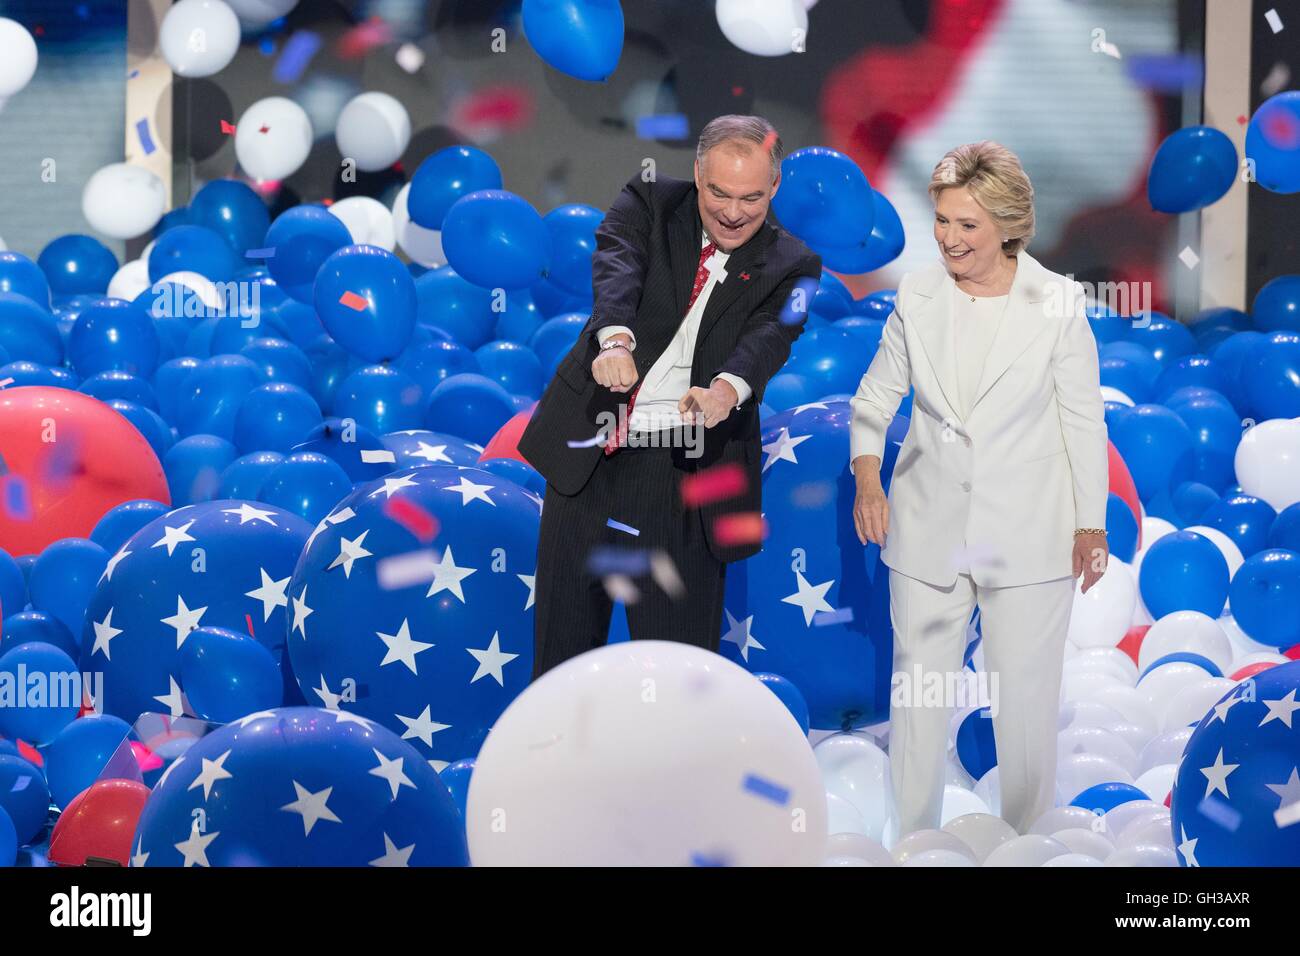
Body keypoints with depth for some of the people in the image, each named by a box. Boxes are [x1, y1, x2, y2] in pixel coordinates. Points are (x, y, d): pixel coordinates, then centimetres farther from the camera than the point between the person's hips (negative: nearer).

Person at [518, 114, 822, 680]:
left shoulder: (790, 267, 0)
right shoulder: (649, 204, 2)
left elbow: (769, 338, -19)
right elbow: (616, 271, -18)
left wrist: (727, 388, -42)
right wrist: (615, 339, -40)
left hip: (684, 479, -2)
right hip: (588, 452, 2)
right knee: (564, 633, 14)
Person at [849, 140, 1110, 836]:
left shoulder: (1057, 303, -7)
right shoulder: (917, 296, 0)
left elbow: (1084, 420, -1)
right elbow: (873, 399, 9)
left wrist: (1092, 524, 0)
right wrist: (866, 475, -8)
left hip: (1028, 538, -2)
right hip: (929, 533, 3)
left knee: (1025, 702, 6)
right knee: (916, 698, 7)